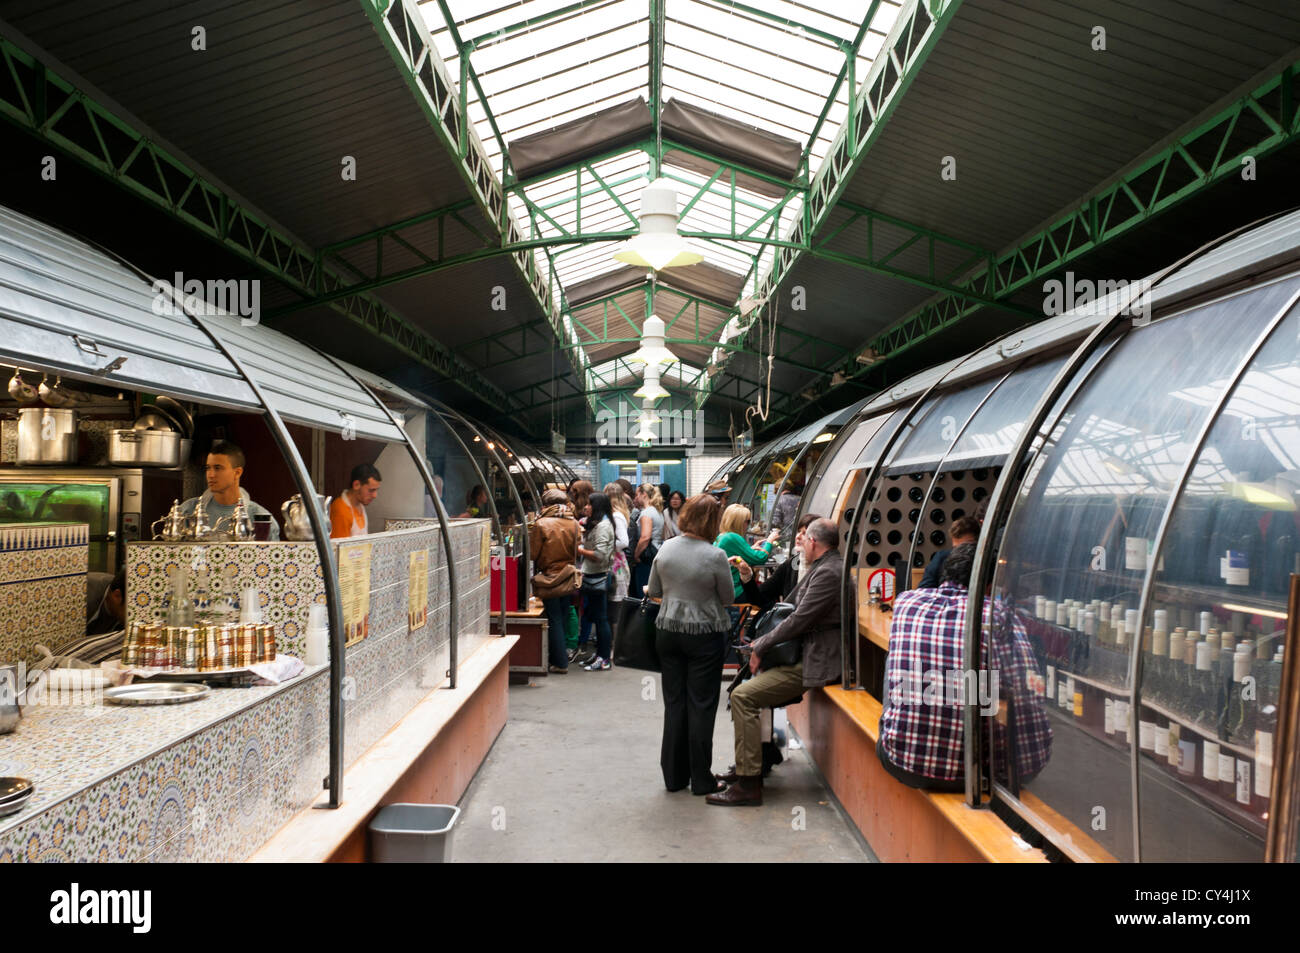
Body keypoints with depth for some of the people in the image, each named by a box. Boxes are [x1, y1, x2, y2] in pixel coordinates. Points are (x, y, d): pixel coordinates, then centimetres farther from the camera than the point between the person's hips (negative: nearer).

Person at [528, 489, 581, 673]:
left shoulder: (541, 524, -14)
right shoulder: (573, 524, -1)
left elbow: (533, 553, -8)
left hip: (550, 579, -4)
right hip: (568, 579, 5)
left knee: (554, 621, 3)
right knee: (563, 619, 17)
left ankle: (560, 663, 6)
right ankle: (561, 657, 27)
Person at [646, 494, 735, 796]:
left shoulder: (666, 549, -2)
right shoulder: (715, 556, -16)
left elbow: (653, 591, 9)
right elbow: (727, 598, -5)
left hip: (668, 631, 4)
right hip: (705, 635, -4)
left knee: (674, 703, 12)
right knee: (701, 706, 5)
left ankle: (674, 776, 20)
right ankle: (701, 779, 12)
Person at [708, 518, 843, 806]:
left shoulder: (827, 573, -18)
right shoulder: (827, 567, 15)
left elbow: (799, 620, -22)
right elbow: (799, 614, 18)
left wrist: (761, 647, -11)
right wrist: (764, 642, 10)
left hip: (814, 663, -11)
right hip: (805, 654, 11)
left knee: (743, 696, -17)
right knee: (749, 683, 19)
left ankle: (748, 784, -13)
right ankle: (748, 765, 25)